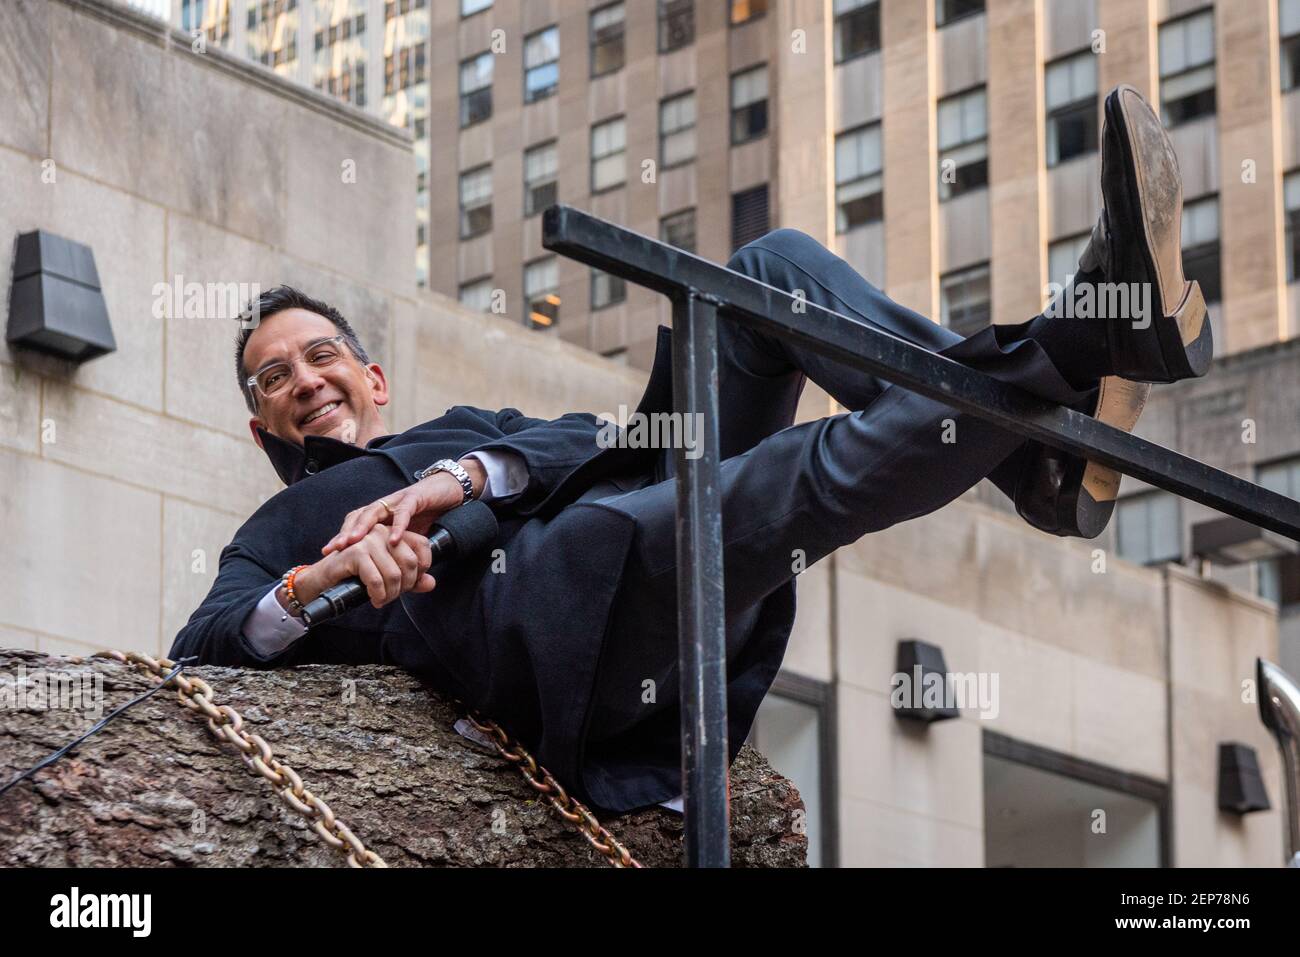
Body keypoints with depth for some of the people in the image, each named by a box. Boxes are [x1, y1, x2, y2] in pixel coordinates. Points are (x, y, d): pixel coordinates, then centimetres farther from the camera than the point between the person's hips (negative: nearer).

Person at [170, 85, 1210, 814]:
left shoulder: (464, 430, 41)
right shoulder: (280, 533, 30)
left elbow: (583, 443, 16)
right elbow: (201, 646, 7)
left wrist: (467, 476, -6)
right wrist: (316, 582, -14)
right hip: (528, 597, -6)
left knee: (771, 269, -8)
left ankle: (1052, 461, -25)